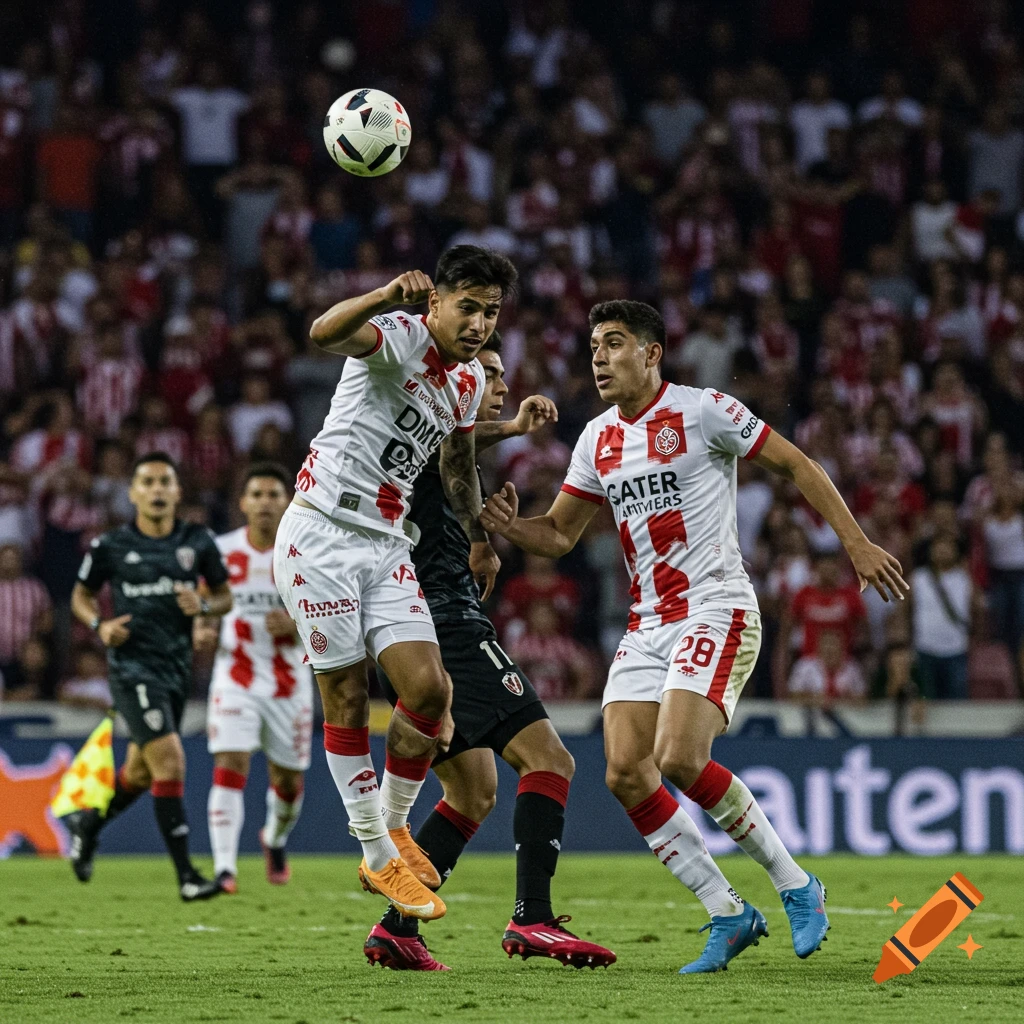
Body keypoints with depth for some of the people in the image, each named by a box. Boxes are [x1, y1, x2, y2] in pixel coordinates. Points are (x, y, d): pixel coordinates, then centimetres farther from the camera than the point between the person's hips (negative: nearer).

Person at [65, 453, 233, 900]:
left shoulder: (197, 542, 3)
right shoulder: (110, 546, -3)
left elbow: (225, 595, 13)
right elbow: (81, 595, 11)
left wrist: (203, 605, -9)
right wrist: (100, 625, -9)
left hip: (177, 669, 5)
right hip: (133, 666, -5)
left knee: (140, 772, 17)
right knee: (170, 763, -17)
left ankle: (88, 822, 47)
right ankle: (186, 876, -15)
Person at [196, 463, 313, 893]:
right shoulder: (221, 551, 0)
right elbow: (205, 607, 12)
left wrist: (296, 625, -20)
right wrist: (201, 630, -11)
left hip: (289, 684, 1)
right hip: (235, 677, -1)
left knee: (289, 782, 10)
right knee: (231, 767, -18)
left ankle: (275, 839, 43)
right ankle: (224, 867, -20)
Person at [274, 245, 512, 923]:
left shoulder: (470, 378, 10)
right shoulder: (400, 336, -13)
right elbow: (325, 333, -36)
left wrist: (479, 539, 38)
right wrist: (388, 296, -54)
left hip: (387, 546, 7)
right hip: (321, 535, -7)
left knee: (429, 690, -6)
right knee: (347, 700, -4)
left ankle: (395, 825, 15)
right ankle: (378, 856, 7)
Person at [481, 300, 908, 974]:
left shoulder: (703, 412, -7)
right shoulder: (598, 440, 12)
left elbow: (795, 465, -3)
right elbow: (560, 534, 17)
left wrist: (857, 543, -8)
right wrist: (511, 527, -6)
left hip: (717, 610, -7)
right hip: (649, 624, 7)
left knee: (678, 760, -24)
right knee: (626, 775, -7)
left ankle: (797, 886, -5)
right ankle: (730, 916, 5)